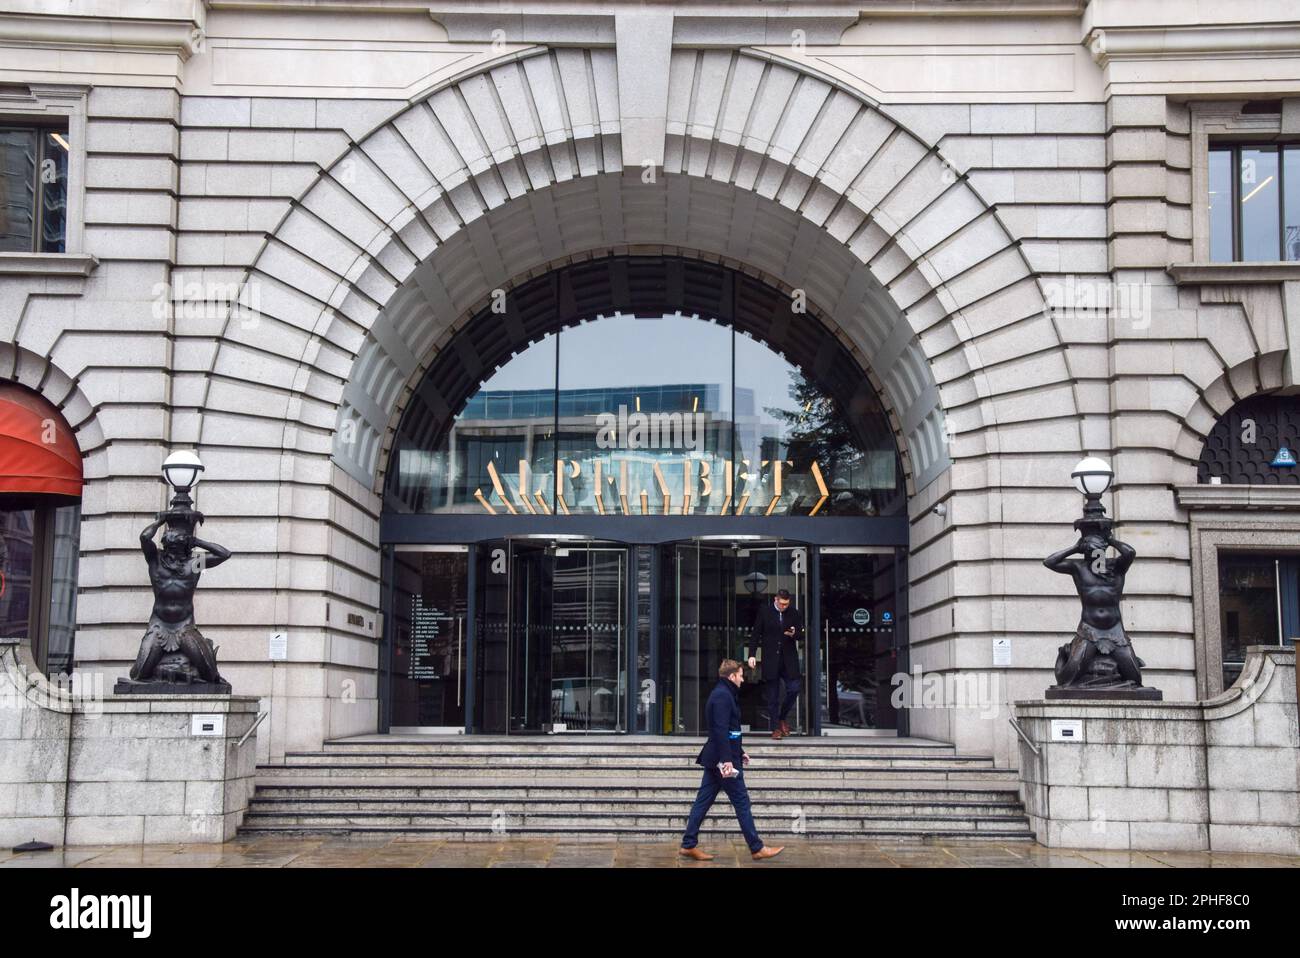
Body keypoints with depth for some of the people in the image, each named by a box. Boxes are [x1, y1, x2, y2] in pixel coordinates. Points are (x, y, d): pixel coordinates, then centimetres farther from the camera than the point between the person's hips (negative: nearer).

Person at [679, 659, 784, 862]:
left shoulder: (721, 693, 17)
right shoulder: (723, 696, -16)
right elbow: (721, 730, -23)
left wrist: (739, 752, 26)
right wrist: (727, 760, -26)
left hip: (715, 759, 10)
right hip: (723, 759, -10)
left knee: (704, 801, 9)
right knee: (741, 801, -3)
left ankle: (688, 845, 11)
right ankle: (757, 849, 2)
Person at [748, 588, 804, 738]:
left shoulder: (795, 614, 5)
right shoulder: (764, 612, 1)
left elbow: (801, 636, 9)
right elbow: (756, 634, 3)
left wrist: (794, 634, -15)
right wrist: (752, 655, -4)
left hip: (789, 659, 1)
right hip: (770, 659, -1)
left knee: (794, 689, -8)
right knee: (772, 696, 2)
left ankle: (782, 718, 16)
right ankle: (776, 728, 9)